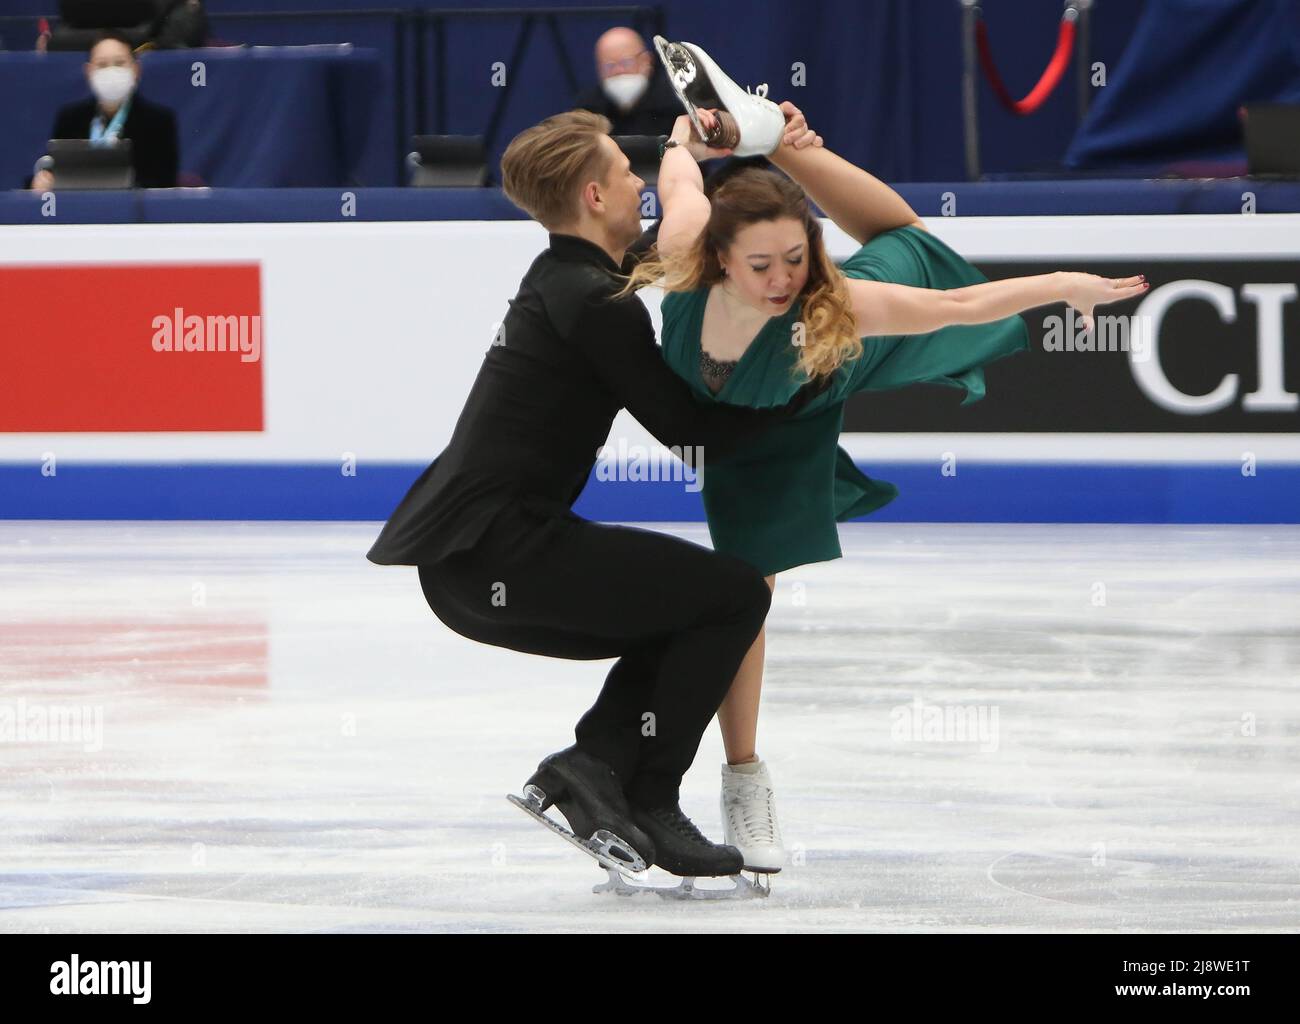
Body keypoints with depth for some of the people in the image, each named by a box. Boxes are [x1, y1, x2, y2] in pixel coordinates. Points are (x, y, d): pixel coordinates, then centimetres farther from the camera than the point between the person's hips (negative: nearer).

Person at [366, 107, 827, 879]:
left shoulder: (564, 276, 16)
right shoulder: (594, 301, -13)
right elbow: (688, 427, -11)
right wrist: (811, 382, -3)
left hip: (468, 561, 10)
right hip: (499, 556, -10)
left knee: (683, 618, 22)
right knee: (735, 594, -4)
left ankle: (595, 760, 6)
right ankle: (649, 802, -2)